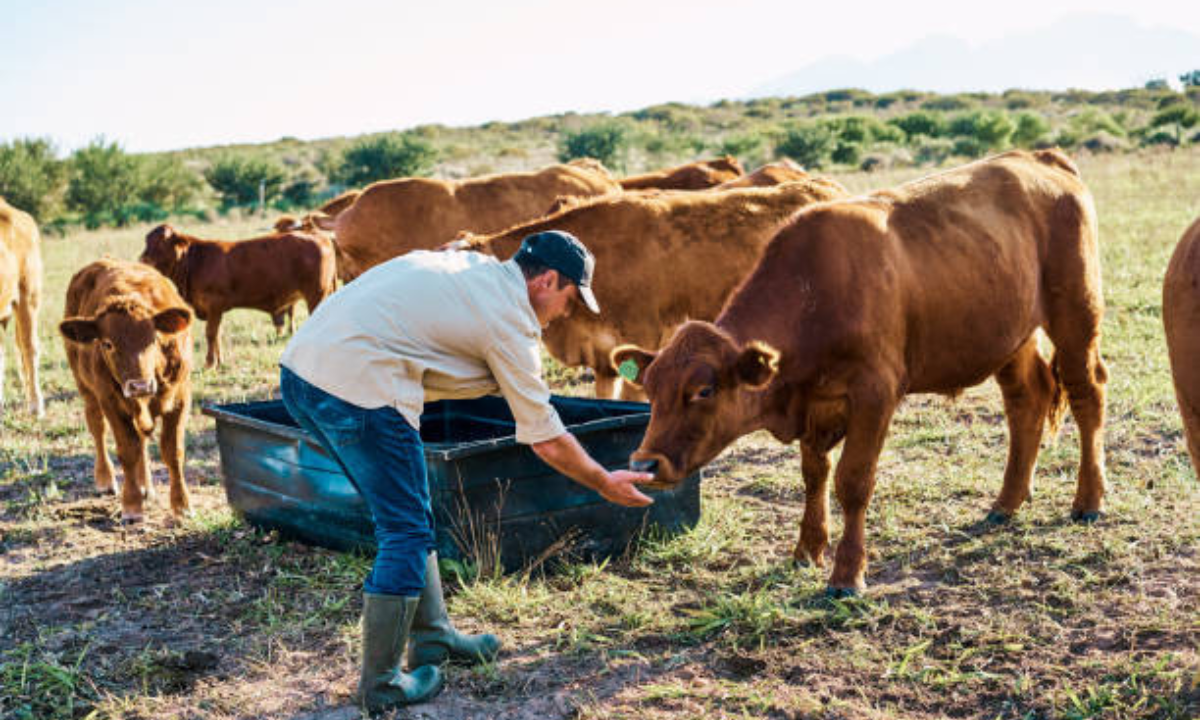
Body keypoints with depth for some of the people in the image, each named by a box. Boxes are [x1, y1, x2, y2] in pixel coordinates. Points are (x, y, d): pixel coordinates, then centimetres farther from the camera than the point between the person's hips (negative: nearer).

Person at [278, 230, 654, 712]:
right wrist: (606, 484, 18)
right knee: (406, 533, 2)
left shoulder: (470, 265, 21)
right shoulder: (510, 319, -1)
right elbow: (546, 439, 4)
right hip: (357, 384, -9)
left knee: (406, 518, 20)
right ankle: (381, 685, 11)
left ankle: (433, 639, 31)